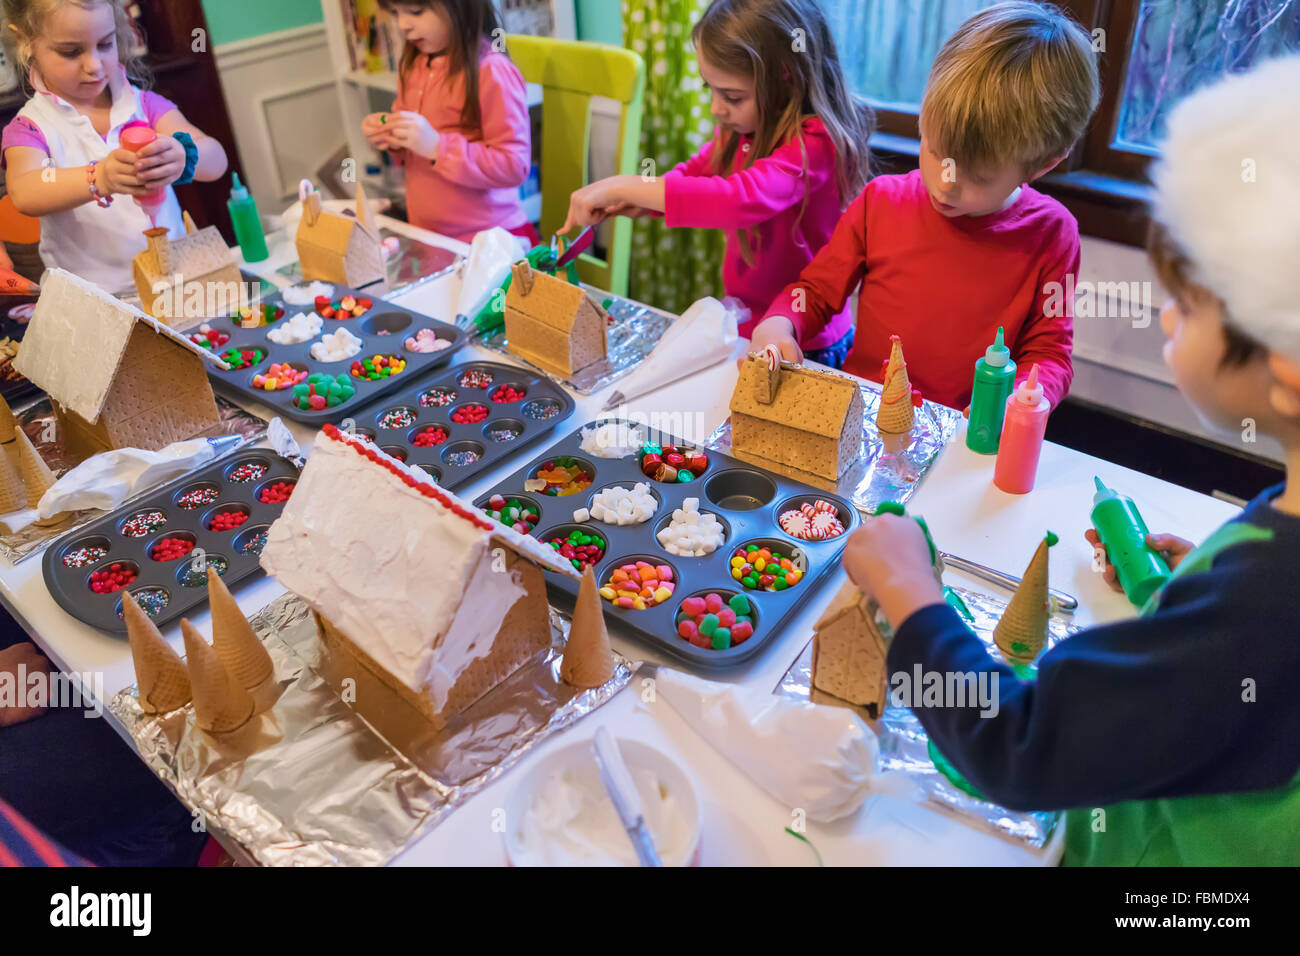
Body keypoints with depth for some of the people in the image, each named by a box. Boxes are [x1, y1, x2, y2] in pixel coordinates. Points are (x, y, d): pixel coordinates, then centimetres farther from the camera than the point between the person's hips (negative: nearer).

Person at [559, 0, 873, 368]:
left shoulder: (814, 143, -24)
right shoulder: (743, 130, 2)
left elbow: (742, 199, -39)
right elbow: (694, 173, 17)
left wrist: (623, 187, -34)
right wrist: (629, 202, -5)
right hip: (743, 326, 7)